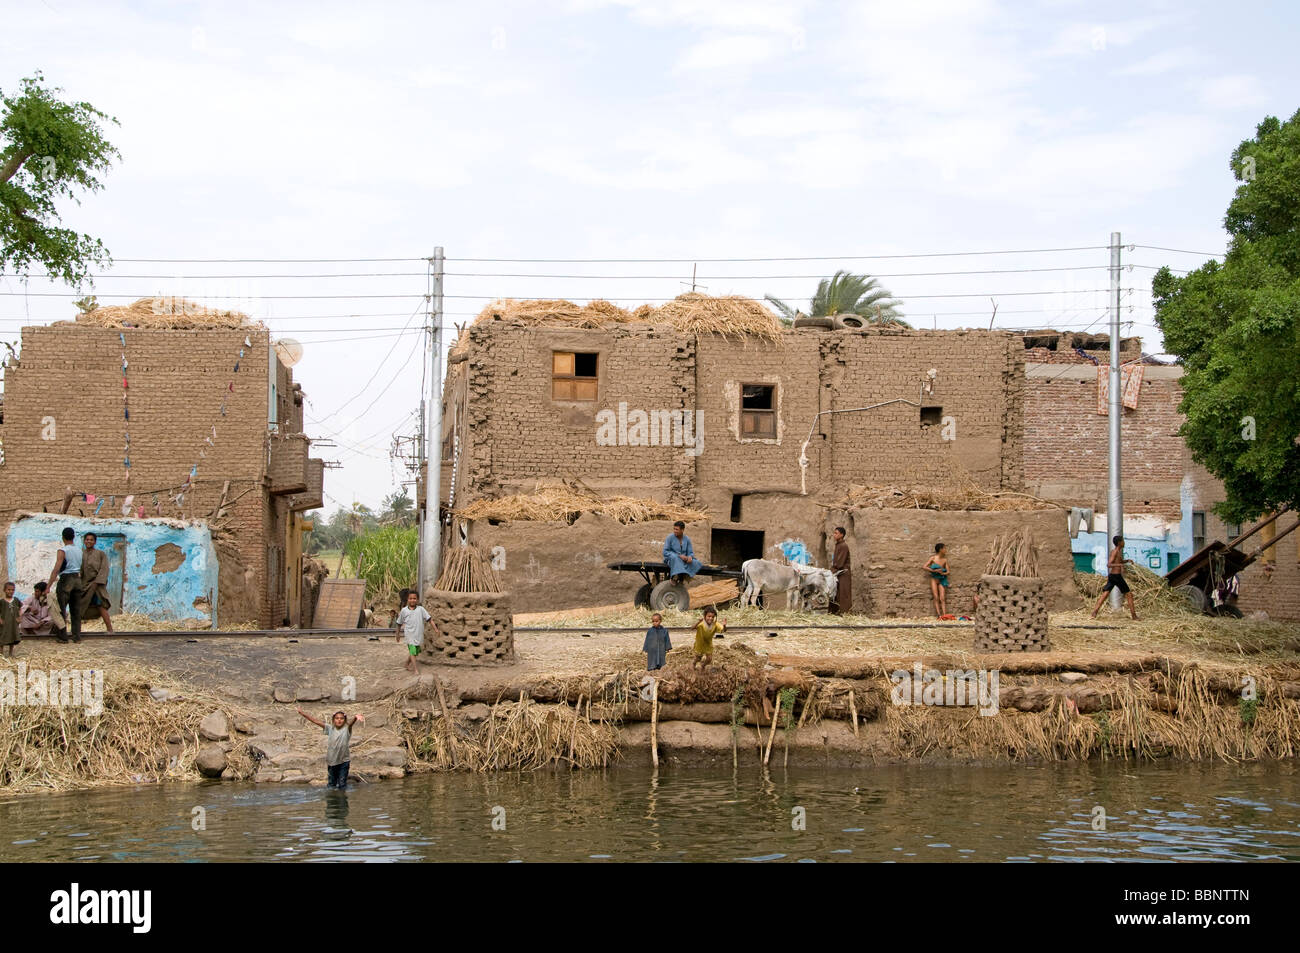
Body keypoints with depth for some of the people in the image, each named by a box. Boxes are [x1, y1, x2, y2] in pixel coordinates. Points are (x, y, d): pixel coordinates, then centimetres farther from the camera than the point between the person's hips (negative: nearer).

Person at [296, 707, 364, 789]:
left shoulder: (346, 729, -9)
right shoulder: (330, 729, -1)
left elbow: (351, 721, -31)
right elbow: (316, 721, -4)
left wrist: (356, 717, -55)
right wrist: (302, 713, -10)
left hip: (343, 761, -2)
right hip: (331, 761, 3)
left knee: (342, 784, 2)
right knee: (331, 784, 14)